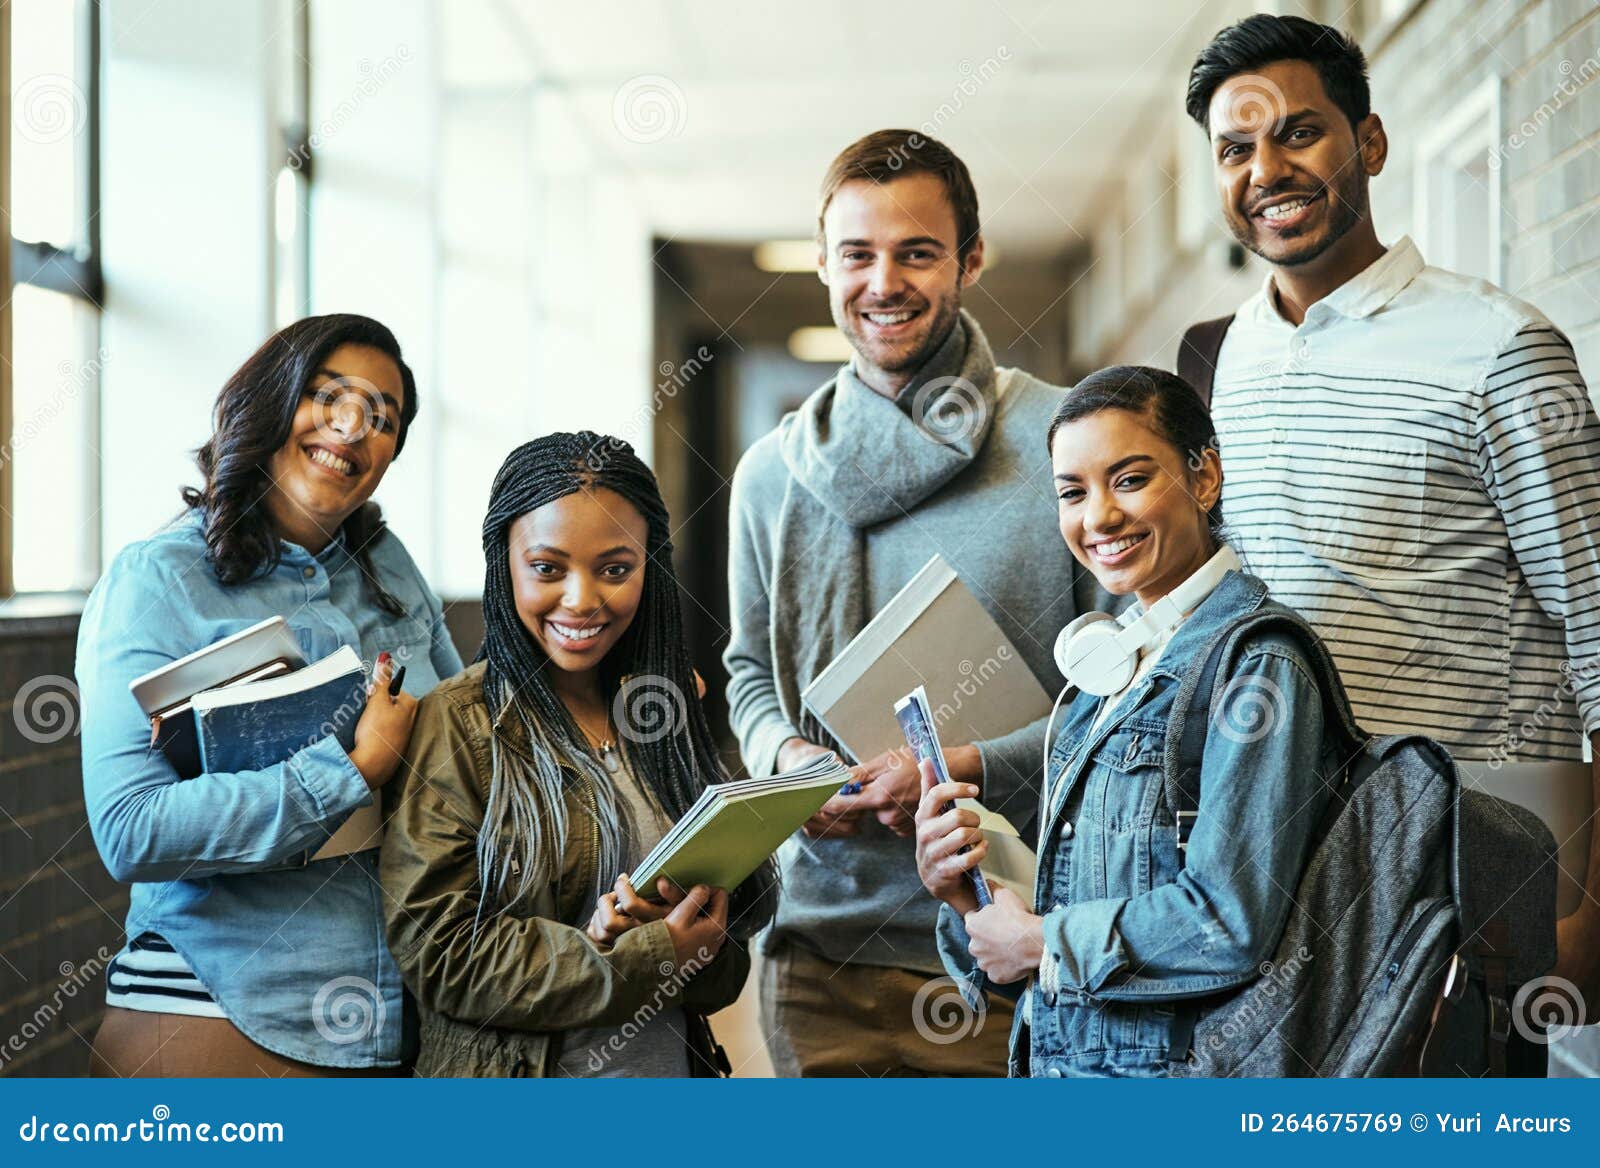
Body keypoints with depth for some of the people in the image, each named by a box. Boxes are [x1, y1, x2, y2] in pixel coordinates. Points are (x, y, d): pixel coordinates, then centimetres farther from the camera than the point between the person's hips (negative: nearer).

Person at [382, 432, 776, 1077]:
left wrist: (675, 935, -21)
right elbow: (438, 952, -17)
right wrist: (648, 958, -21)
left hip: (675, 1066, 4)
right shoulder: (456, 725, -12)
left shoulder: (672, 715, 2)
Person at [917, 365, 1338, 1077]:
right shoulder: (1118, 658, 14)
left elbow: (1230, 925, -20)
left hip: (1169, 1062, -7)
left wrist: (1044, 940, -9)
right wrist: (964, 891, -2)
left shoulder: (1256, 661, -11)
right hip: (1059, 1058, 7)